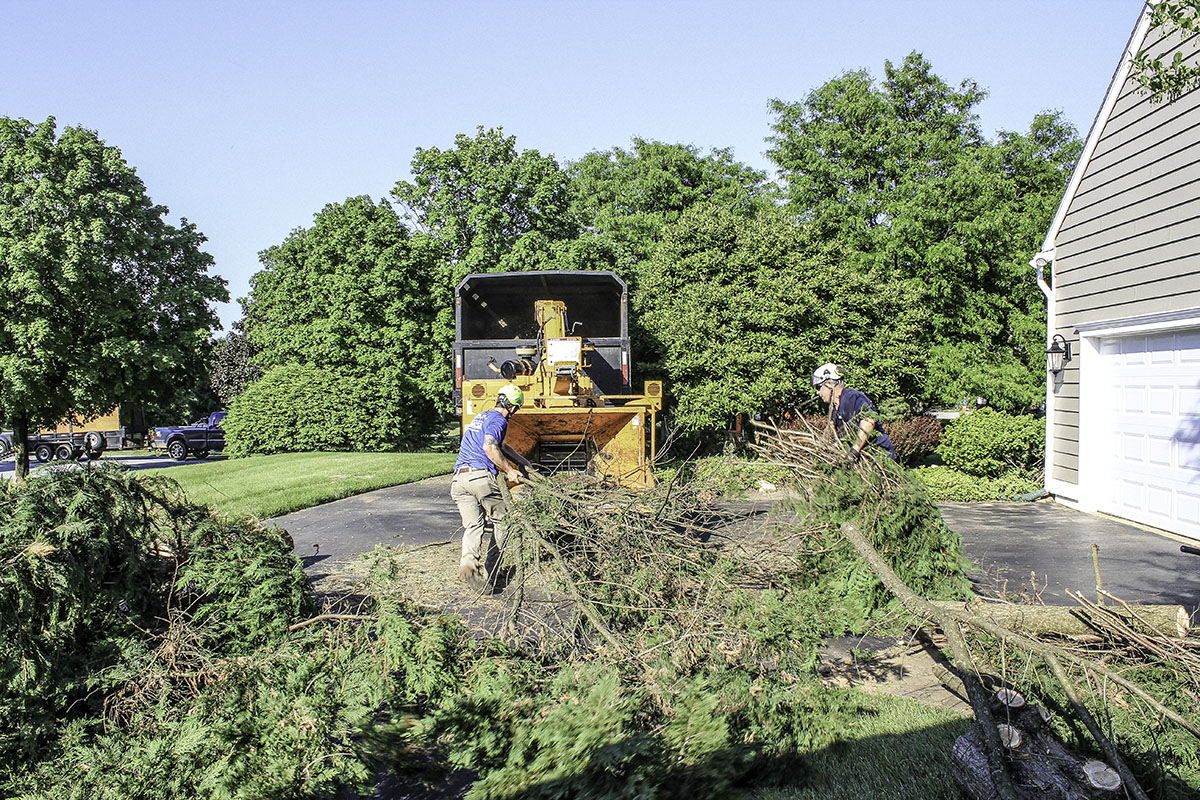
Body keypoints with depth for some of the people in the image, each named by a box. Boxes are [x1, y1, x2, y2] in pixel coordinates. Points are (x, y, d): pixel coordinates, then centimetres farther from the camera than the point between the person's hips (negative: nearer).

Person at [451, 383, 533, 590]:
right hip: (481, 476, -7)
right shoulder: (498, 420, -1)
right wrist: (509, 470, -10)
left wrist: (523, 462, 46)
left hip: (459, 478, 7)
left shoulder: (481, 417, 28)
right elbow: (489, 447, -19)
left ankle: (468, 562, -20)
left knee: (472, 525, 1)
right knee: (500, 519, 12)